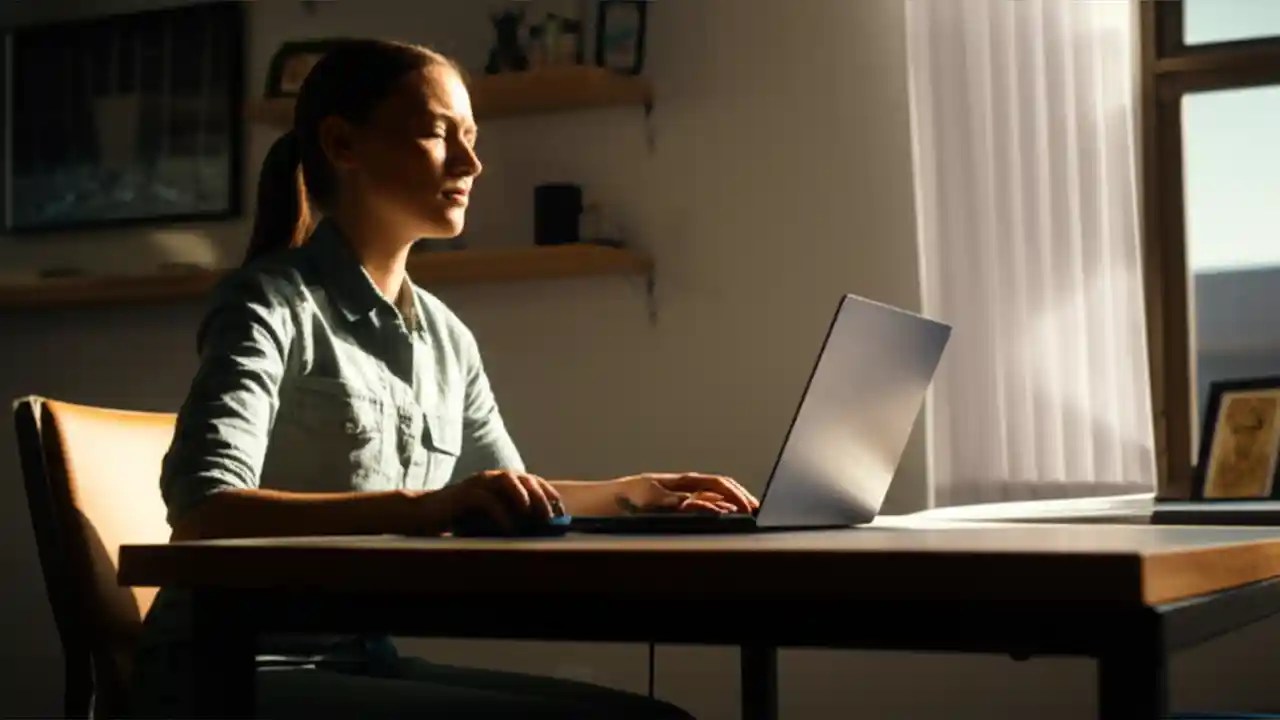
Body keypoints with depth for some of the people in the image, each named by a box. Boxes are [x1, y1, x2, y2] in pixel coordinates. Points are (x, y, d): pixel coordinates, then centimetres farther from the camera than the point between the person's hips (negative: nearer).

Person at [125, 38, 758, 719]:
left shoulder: (446, 337, 11)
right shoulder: (272, 303, -9)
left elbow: (511, 496, 28)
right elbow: (202, 511, -24)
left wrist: (634, 491, 14)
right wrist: (423, 508, -34)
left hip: (361, 660, 7)